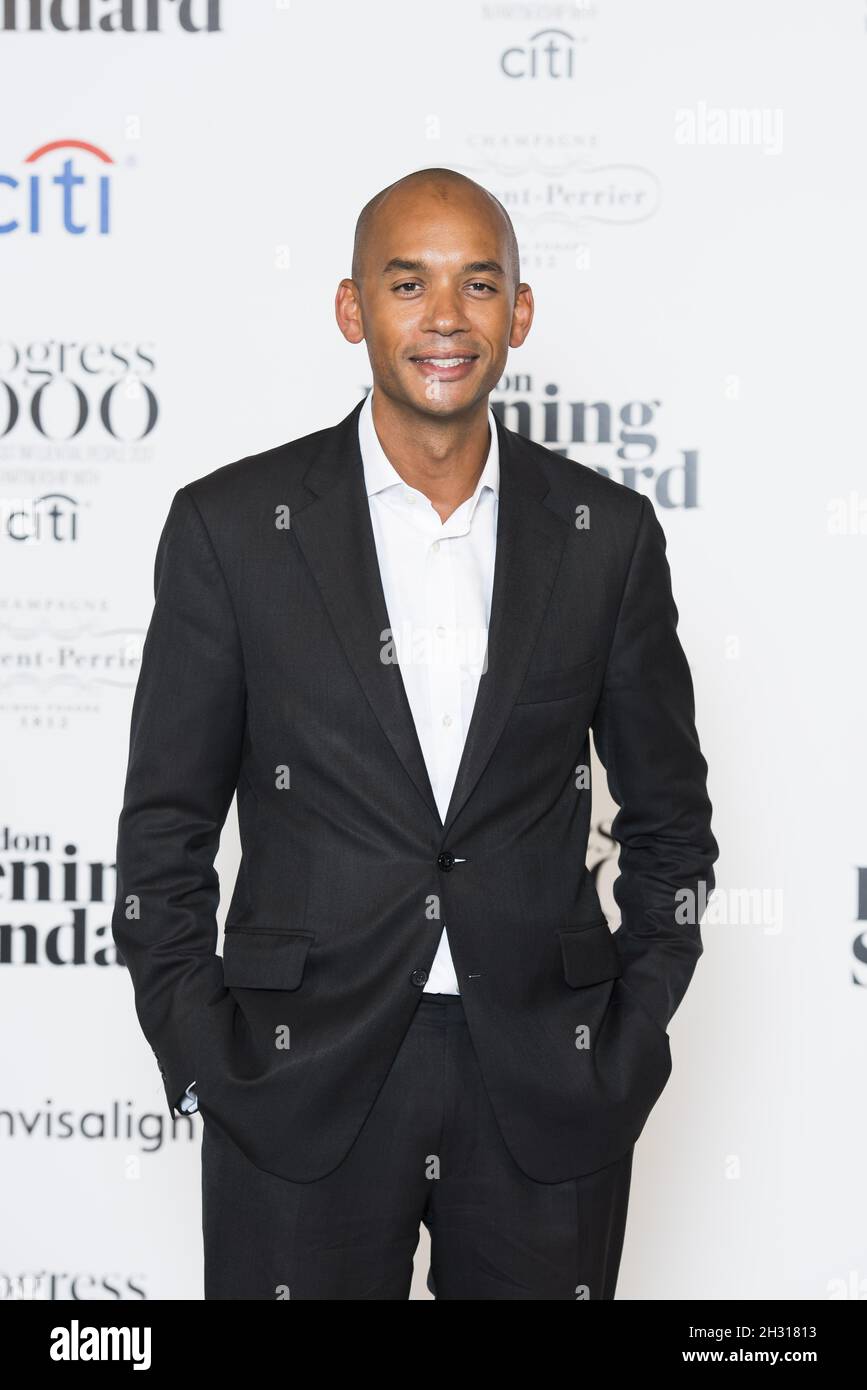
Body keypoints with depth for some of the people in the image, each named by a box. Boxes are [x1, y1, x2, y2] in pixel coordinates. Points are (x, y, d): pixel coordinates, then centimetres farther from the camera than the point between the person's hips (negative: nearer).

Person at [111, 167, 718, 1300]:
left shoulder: (609, 533, 3)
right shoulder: (231, 526, -1)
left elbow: (669, 815, 10)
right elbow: (166, 826, 2)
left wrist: (633, 1038, 3)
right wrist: (201, 1063, -4)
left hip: (548, 1096, 2)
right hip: (302, 1082, -1)